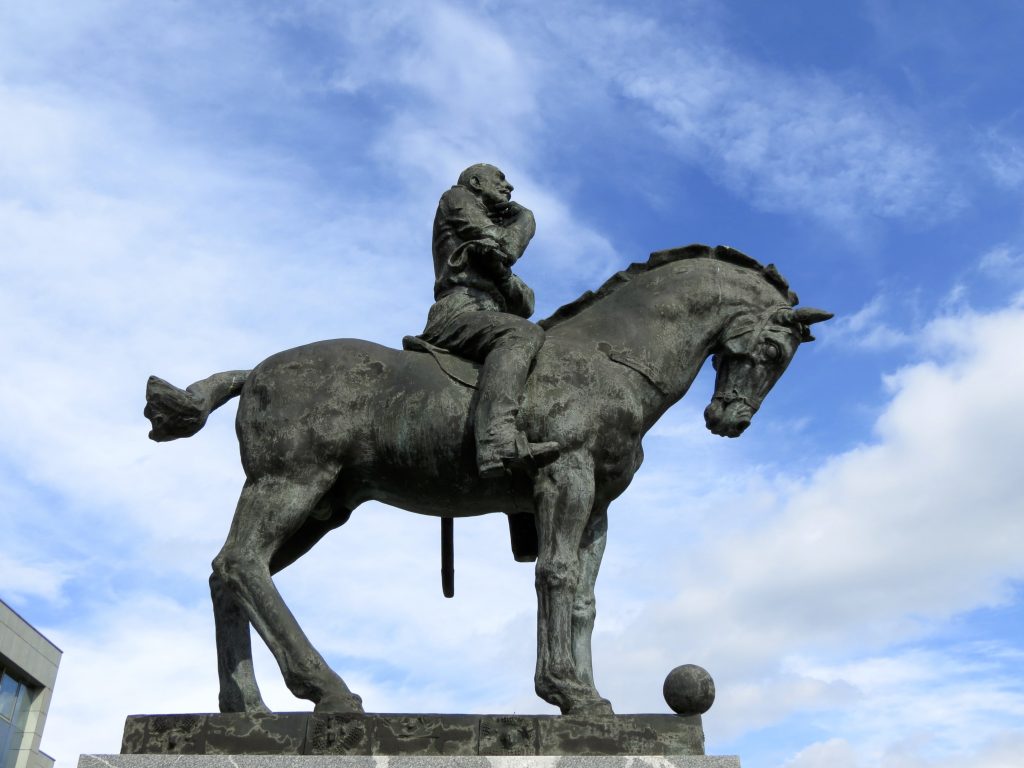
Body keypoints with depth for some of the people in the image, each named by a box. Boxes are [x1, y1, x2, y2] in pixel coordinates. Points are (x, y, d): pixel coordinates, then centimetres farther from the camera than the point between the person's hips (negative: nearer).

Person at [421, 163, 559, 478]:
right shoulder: (457, 198, 23)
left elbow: (525, 306, 16)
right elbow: (501, 246, 4)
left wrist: (502, 272, -1)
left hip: (488, 318, 7)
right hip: (458, 313, -7)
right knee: (523, 333, -32)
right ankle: (498, 442, -53)